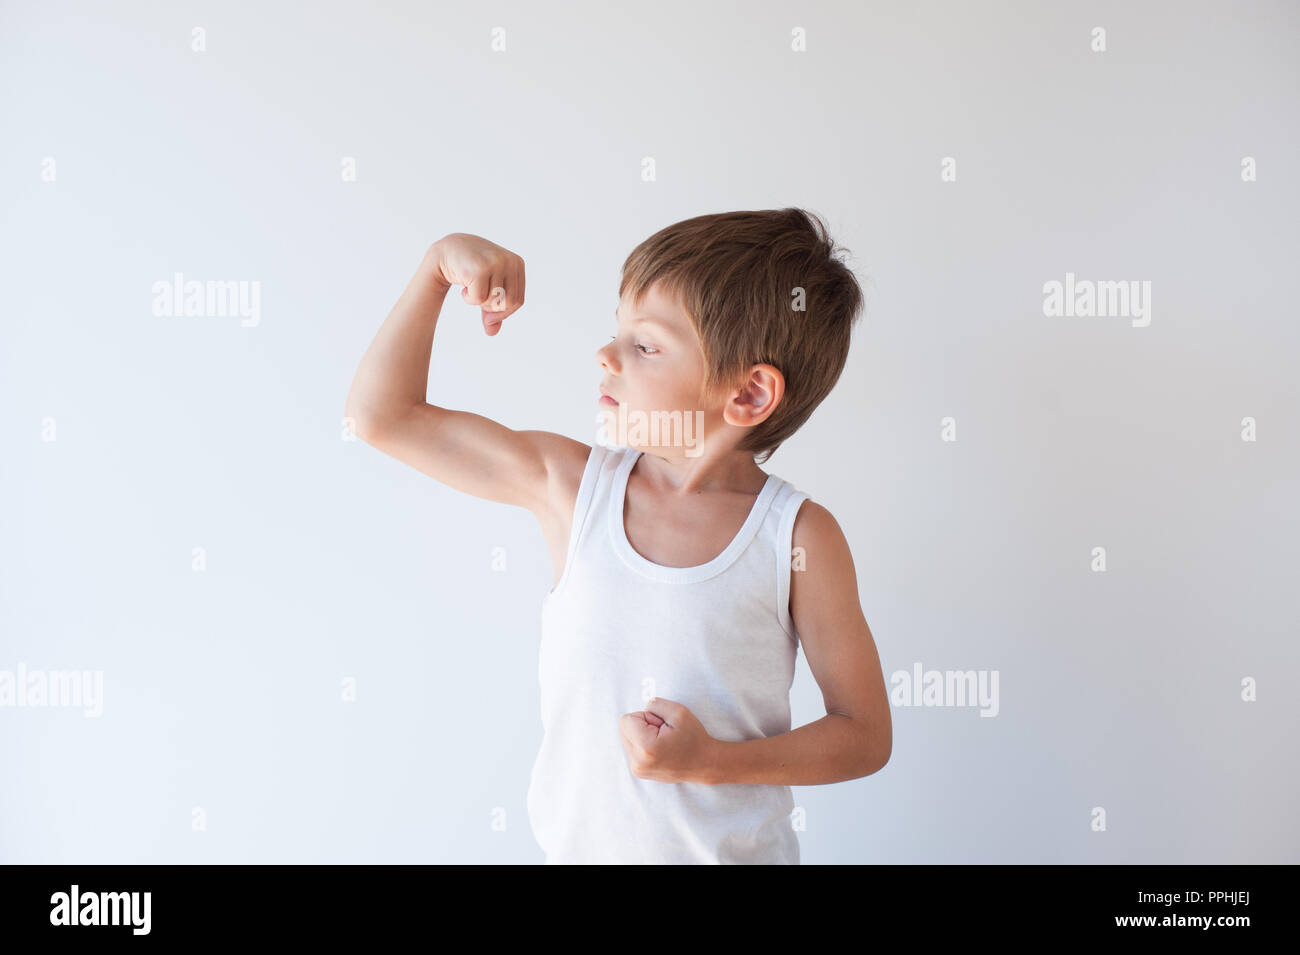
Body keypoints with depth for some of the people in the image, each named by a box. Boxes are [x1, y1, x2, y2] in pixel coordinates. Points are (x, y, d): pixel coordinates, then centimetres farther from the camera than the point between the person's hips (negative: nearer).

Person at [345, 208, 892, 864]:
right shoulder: (570, 483, -10)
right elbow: (381, 414, -6)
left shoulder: (798, 537, -17)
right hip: (575, 844, 3)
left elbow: (866, 736, -10)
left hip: (734, 852, -2)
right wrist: (441, 263, -13)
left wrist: (714, 762, -23)